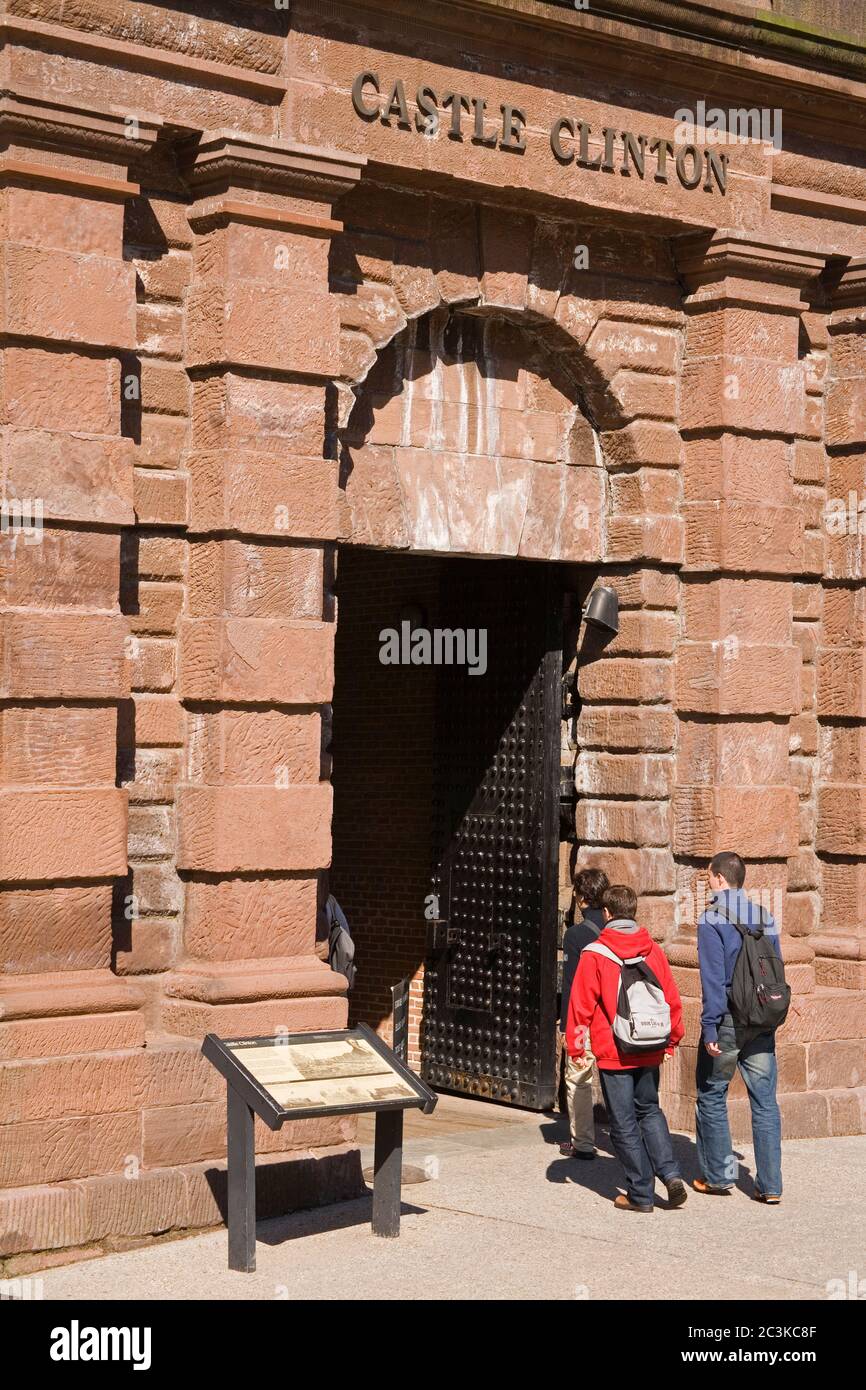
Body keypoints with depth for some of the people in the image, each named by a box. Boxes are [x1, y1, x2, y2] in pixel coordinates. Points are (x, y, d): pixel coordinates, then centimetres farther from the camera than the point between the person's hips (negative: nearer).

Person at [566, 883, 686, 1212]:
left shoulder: (594, 954, -10)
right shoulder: (653, 950, 1)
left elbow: (581, 1003, -9)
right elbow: (672, 998, 7)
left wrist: (575, 1046, 3)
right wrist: (671, 1040, 20)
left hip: (613, 1053, -4)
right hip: (650, 1052, 4)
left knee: (624, 1124, 6)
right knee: (649, 1111, 21)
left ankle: (640, 1193, 9)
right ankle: (670, 1173, 4)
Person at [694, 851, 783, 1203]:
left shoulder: (712, 919, -9)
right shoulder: (764, 918, 8)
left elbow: (713, 977, -15)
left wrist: (710, 1027, -14)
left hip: (727, 1019, -4)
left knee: (711, 1096, 11)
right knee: (765, 1101, 5)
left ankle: (718, 1175, 15)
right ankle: (770, 1184, 3)